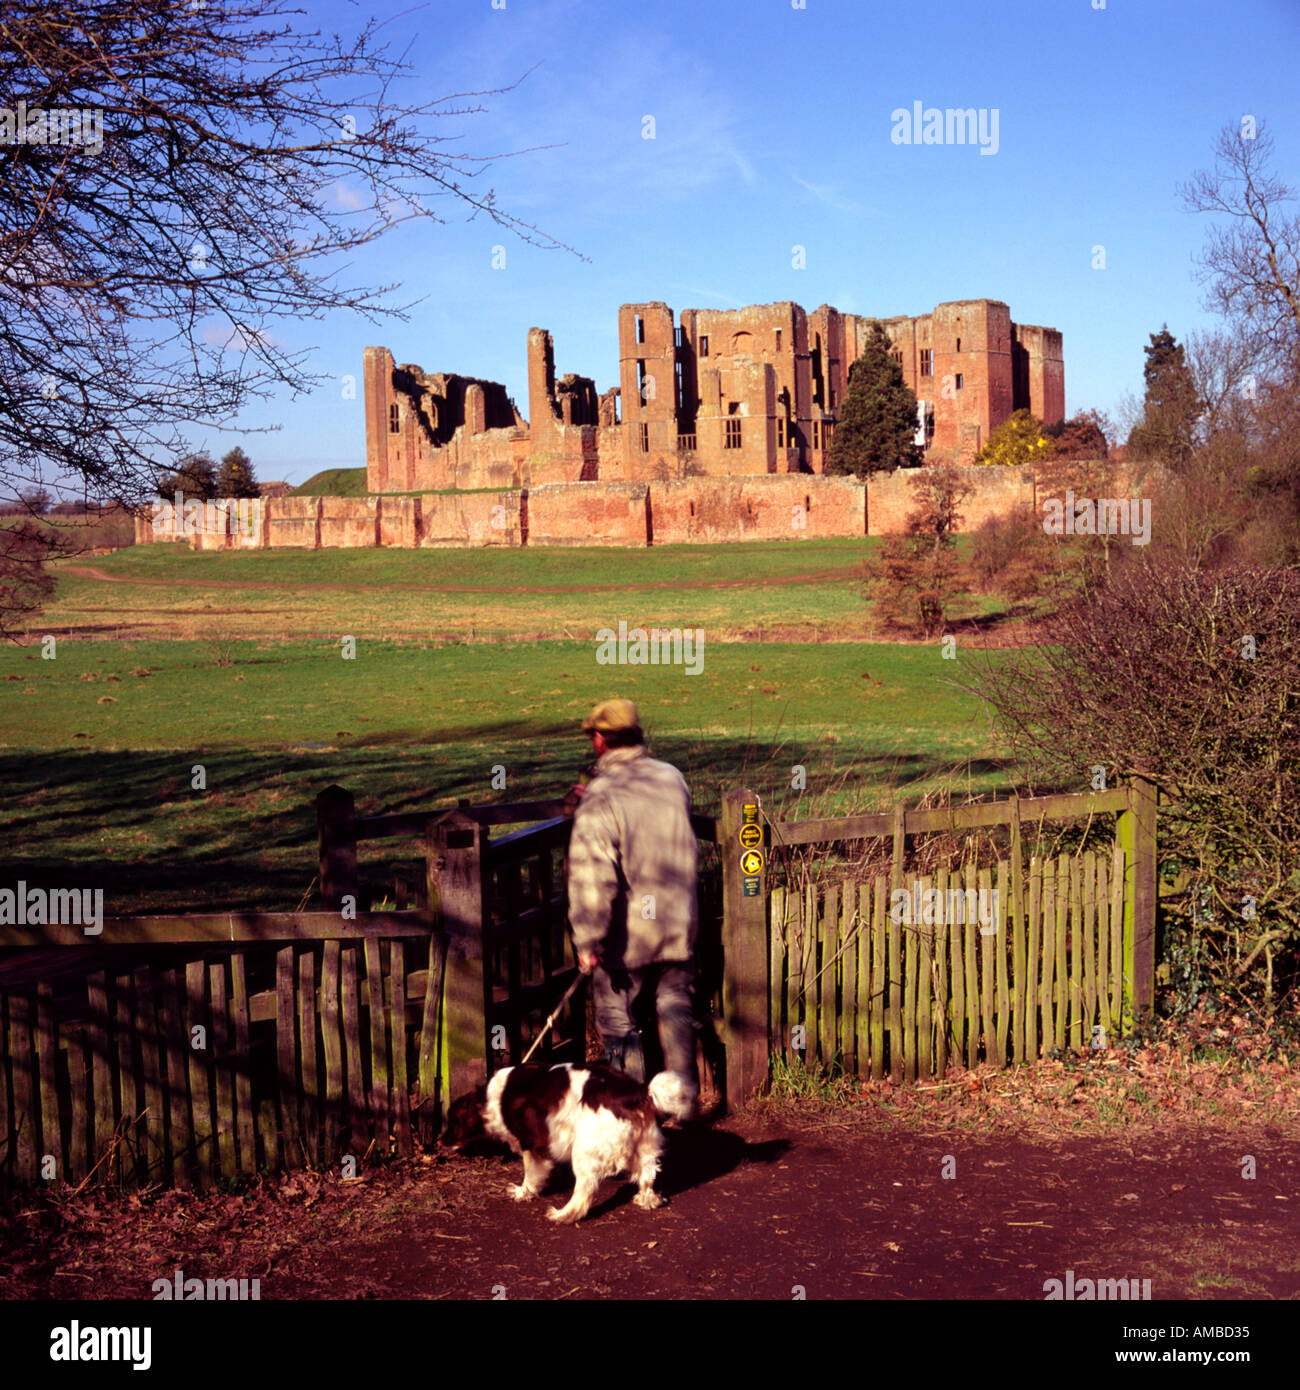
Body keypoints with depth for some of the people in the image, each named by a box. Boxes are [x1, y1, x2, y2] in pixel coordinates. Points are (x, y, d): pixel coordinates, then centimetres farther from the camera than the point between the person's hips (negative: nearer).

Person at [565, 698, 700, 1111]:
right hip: (678, 922, 5)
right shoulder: (673, 779, 1)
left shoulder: (599, 801, -18)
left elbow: (592, 879, -24)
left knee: (618, 1022, 11)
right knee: (675, 1008, 18)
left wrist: (587, 941, -17)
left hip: (626, 934, -5)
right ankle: (685, 1095, 21)